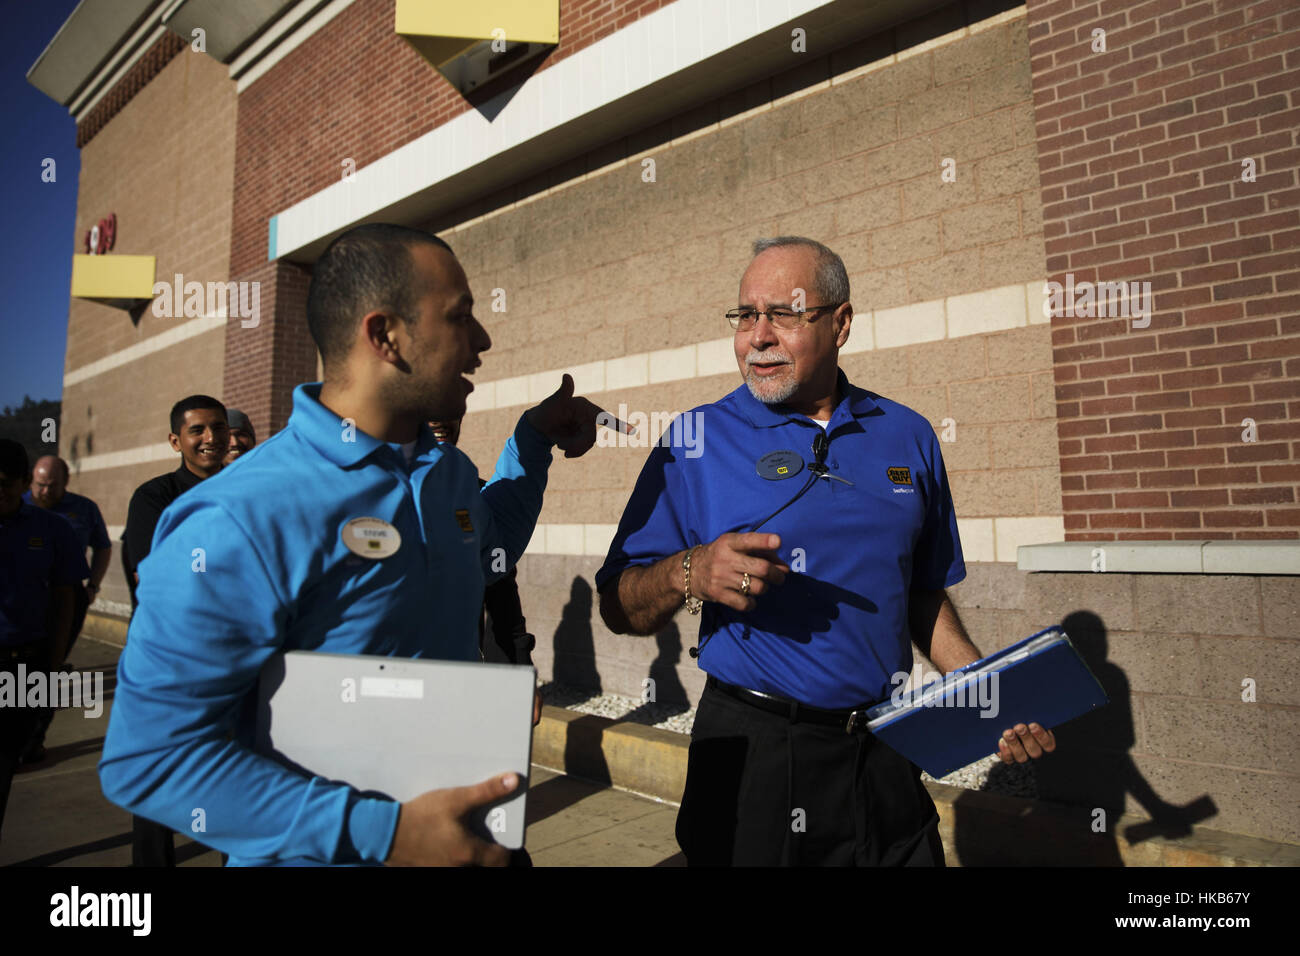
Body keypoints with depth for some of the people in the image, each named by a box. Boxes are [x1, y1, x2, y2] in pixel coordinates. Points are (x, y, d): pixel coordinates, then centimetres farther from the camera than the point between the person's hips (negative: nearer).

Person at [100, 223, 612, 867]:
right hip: (324, 853, -7)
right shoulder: (238, 525, -25)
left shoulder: (453, 472, -2)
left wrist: (534, 439, 9)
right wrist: (382, 832, -28)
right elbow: (149, 756, -23)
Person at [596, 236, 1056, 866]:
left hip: (887, 757, 4)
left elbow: (924, 595, 13)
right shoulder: (697, 440, -7)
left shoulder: (908, 437, 4)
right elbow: (618, 608, -9)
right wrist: (689, 574, -27)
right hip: (752, 754, -3)